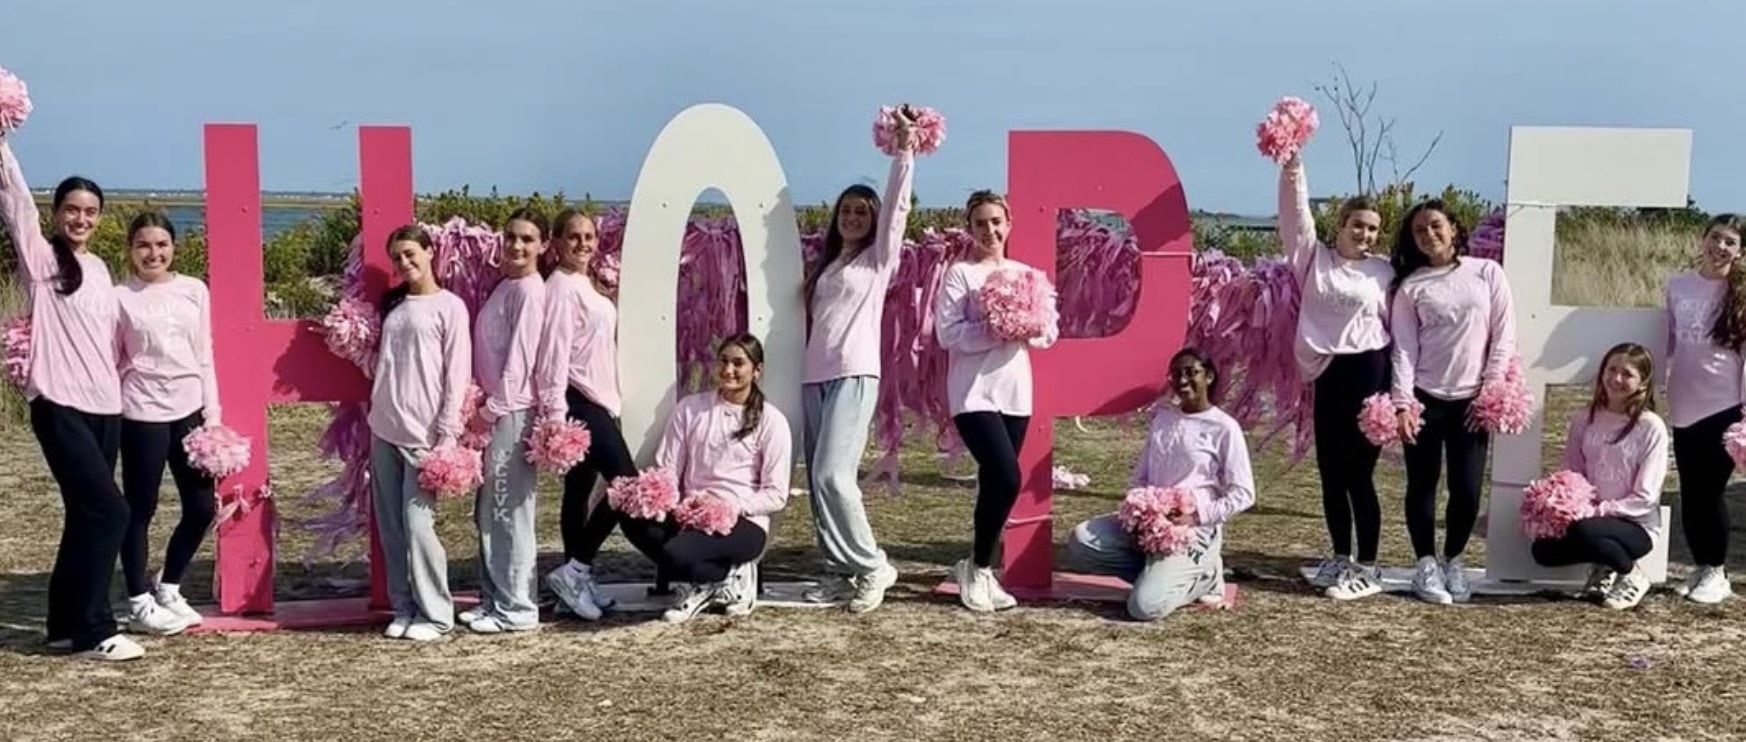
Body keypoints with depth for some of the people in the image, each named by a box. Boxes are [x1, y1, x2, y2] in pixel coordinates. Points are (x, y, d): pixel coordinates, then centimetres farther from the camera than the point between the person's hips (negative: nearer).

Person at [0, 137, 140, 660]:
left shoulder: (98, 268, 15)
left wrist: (118, 387, 15)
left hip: (105, 406, 7)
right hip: (60, 405, -7)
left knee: (87, 514, 10)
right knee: (109, 511, -12)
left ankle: (67, 623, 20)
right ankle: (92, 632, -4)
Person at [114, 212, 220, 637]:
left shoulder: (194, 290, 6)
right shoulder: (120, 298, -3)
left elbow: (204, 357, 8)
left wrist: (212, 415, 4)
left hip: (189, 410, 4)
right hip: (142, 413, -4)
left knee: (202, 507, 6)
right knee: (141, 509, 4)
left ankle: (168, 590, 26)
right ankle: (140, 604, 16)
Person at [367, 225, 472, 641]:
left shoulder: (449, 306, -2)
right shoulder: (392, 304, 15)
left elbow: (457, 374, -7)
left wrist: (447, 434, -12)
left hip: (422, 433, -6)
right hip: (383, 429, 6)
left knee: (417, 522, -9)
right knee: (390, 525, 6)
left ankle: (435, 615, 1)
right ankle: (404, 608, 16)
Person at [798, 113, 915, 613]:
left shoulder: (879, 258, 7)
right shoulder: (826, 265, 22)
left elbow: (897, 208, -5)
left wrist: (904, 155, -9)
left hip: (855, 375, -6)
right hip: (814, 377, 6)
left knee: (832, 474, -18)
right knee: (818, 479, 1)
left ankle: (872, 565, -6)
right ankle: (840, 571, 7)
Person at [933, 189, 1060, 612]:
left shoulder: (1026, 274, 12)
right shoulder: (959, 274, -3)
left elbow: (1050, 332, 10)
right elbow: (948, 333, -14)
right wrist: (996, 331, -21)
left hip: (1015, 393, 5)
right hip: (974, 393, -5)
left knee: (994, 483, 7)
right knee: (1006, 479, -18)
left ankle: (978, 567, 21)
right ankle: (979, 569, 0)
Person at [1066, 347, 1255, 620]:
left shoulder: (1224, 428, -6)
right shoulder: (1162, 418, 11)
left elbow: (1243, 495, -7)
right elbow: (1140, 477, 15)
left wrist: (1197, 514, -17)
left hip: (1195, 529, -6)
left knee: (1145, 606, -25)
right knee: (1081, 541, -18)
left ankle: (1201, 576, 5)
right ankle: (1158, 573, -1)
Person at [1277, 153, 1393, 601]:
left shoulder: (1382, 272, 4)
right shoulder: (1314, 258, 8)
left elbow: (1399, 327, 4)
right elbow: (1295, 214, -2)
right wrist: (1292, 169, -16)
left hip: (1369, 373, -3)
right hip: (1328, 375, 3)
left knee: (1358, 473, -3)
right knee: (1330, 473, 9)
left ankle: (1367, 568, 5)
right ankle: (1340, 558, 24)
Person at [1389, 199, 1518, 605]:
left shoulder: (1487, 273, 3)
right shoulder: (1411, 286, 2)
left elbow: (1504, 336, 1)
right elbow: (1404, 348, -2)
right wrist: (1402, 403, -11)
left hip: (1472, 400, 0)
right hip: (1424, 398, 0)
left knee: (1467, 489, 0)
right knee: (1422, 485, 3)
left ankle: (1453, 562, 18)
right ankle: (1426, 564, 15)